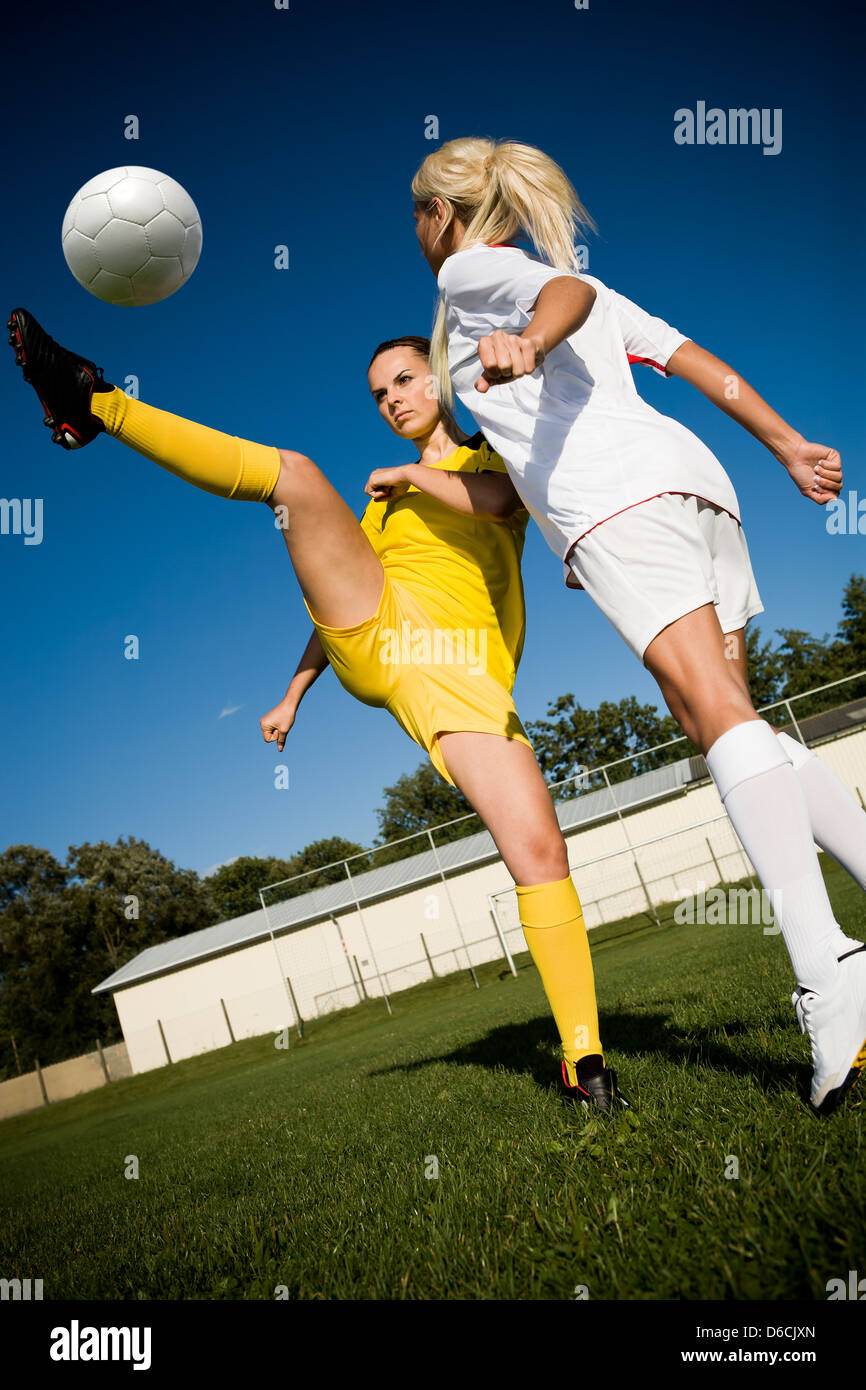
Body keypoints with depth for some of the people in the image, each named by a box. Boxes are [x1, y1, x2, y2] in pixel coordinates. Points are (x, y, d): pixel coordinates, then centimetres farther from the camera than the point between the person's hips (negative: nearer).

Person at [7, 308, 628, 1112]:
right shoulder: (387, 495, 31)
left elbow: (498, 497, -5)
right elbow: (343, 588, 30)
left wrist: (412, 476, 8)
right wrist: (294, 693, 24)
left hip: (458, 673, -3)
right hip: (370, 639, 3)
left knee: (540, 851, -18)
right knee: (294, 472, -13)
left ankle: (584, 1062, -9)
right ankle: (94, 407, -13)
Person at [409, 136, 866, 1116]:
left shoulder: (469, 270, 13)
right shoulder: (575, 285, 33)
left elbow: (567, 289, -10)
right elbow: (696, 360, 26)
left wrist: (528, 341, -31)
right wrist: (787, 445, 24)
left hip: (618, 500, -8)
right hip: (695, 481, 8)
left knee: (717, 712, -21)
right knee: (725, 722, 8)